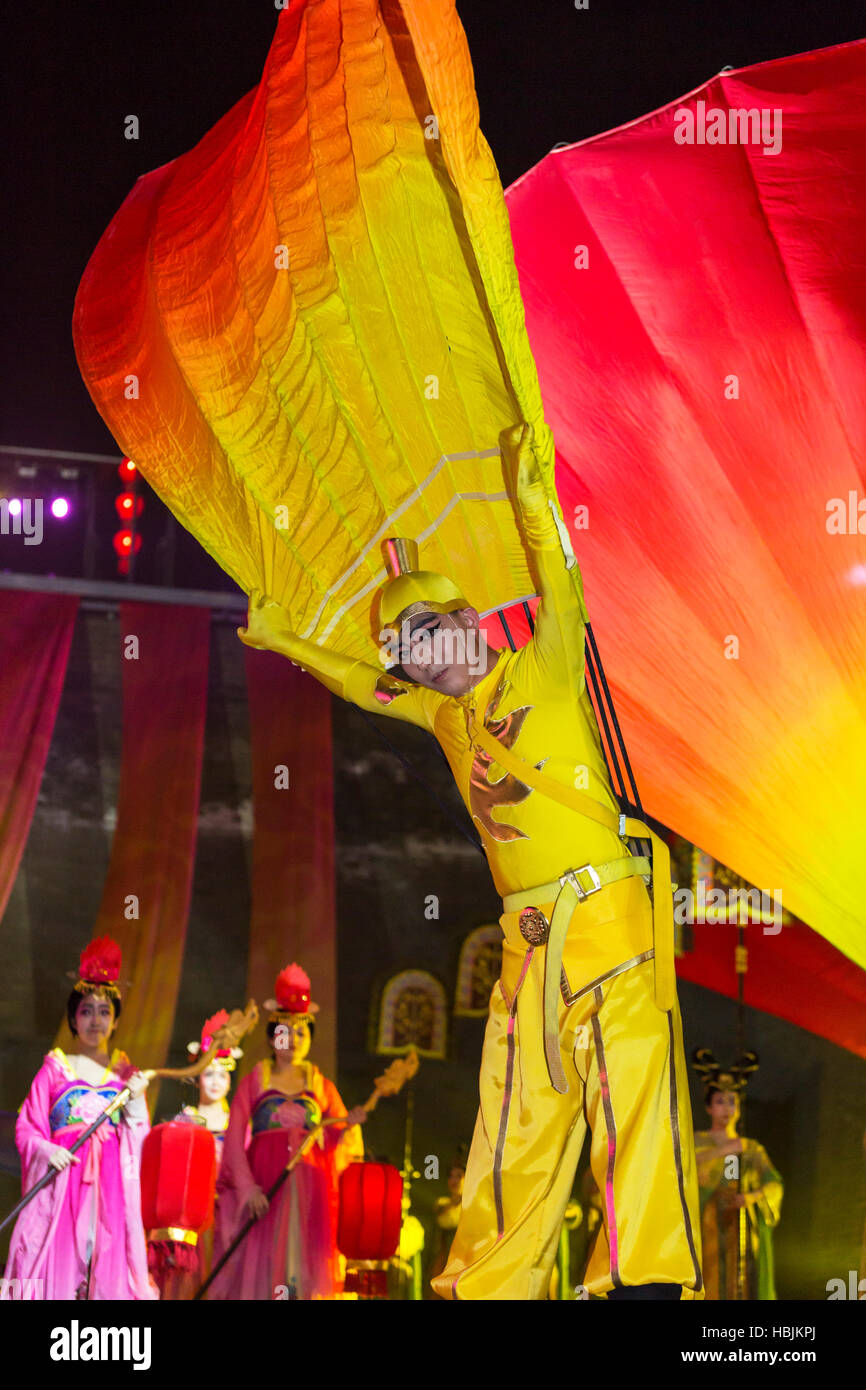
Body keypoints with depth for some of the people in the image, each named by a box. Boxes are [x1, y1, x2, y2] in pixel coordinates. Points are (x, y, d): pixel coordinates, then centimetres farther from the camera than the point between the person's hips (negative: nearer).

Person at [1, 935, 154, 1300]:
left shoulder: (125, 1074, 14)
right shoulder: (55, 1068, 8)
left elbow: (140, 1140, 13)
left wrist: (136, 1102, -3)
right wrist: (48, 1150, -14)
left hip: (111, 1181, 2)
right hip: (63, 1177, -2)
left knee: (107, 1258, -8)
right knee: (57, 1254, -11)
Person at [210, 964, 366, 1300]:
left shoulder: (322, 1087, 14)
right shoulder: (253, 1083, 8)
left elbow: (337, 1140, 9)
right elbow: (234, 1141, 1)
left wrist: (349, 1125, -13)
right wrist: (247, 1187, -12)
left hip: (310, 1191, 2)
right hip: (263, 1188, -2)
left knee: (304, 1270, -5)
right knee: (260, 1269, -8)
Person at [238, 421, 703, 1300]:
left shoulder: (544, 672, 6)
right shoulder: (444, 713, 22)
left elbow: (563, 589, -5)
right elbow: (365, 685, 35)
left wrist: (527, 496, -9)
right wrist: (285, 643, 40)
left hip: (608, 914, -6)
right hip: (530, 939, 6)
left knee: (634, 1095, -11)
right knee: (517, 1121, 6)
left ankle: (649, 1278, -12)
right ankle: (488, 1284, 10)